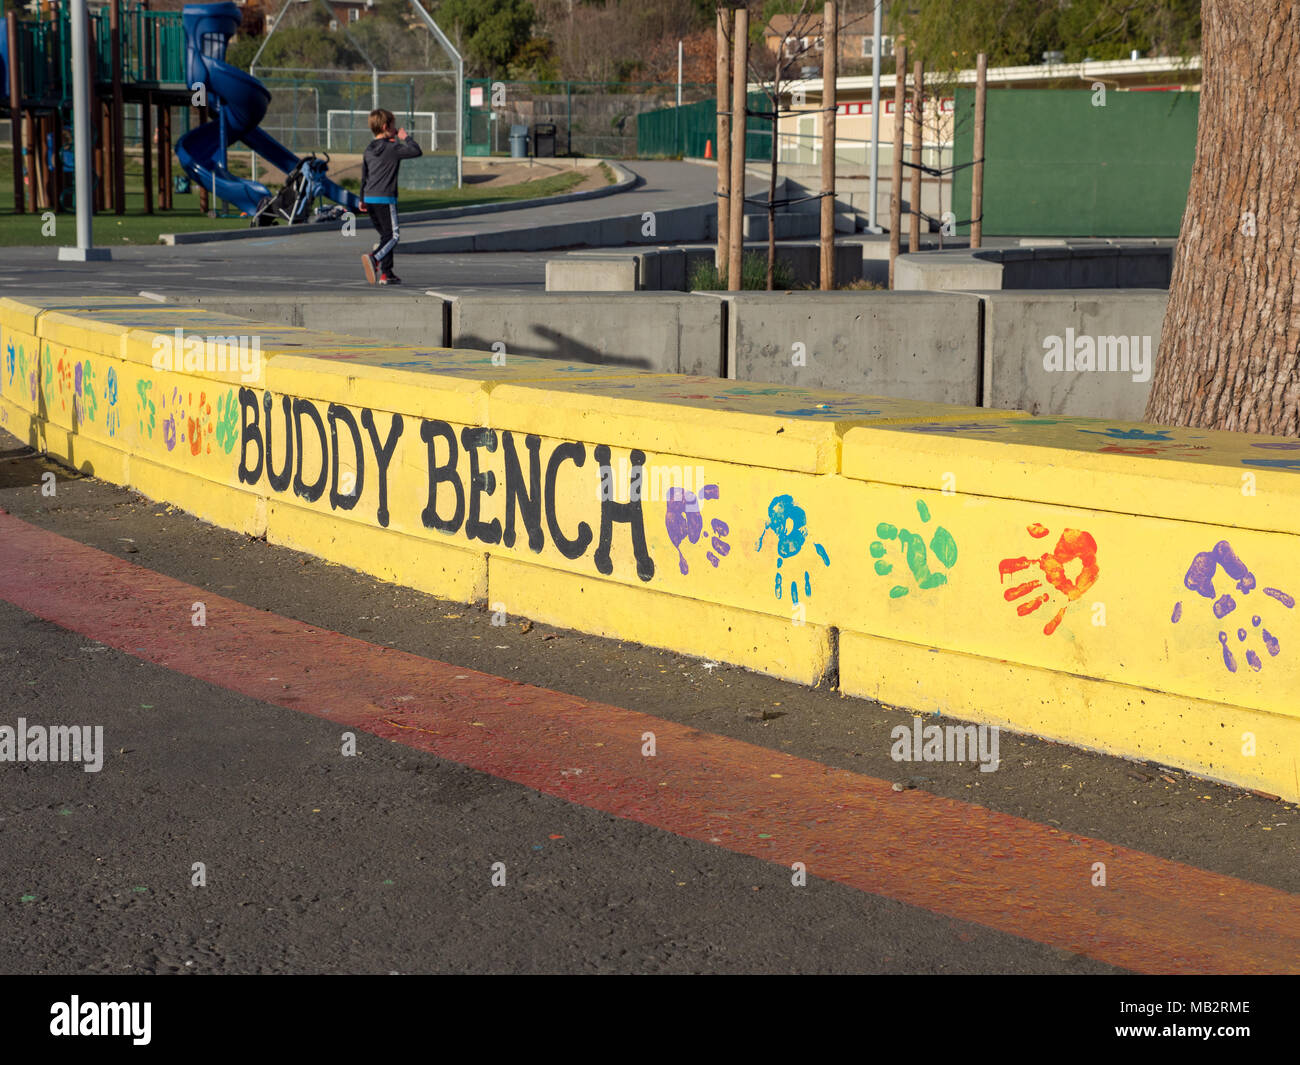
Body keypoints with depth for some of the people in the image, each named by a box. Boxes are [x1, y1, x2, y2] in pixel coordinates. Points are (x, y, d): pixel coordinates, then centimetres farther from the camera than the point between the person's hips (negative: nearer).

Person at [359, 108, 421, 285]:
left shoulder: (369, 149, 14)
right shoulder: (392, 148, -10)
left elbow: (364, 176, 20)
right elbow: (416, 151, -14)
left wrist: (362, 199, 29)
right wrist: (406, 137, 4)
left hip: (369, 198, 8)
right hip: (385, 199, -8)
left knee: (386, 235, 15)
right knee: (393, 235, -6)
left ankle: (386, 274, 13)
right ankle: (374, 258, -31)